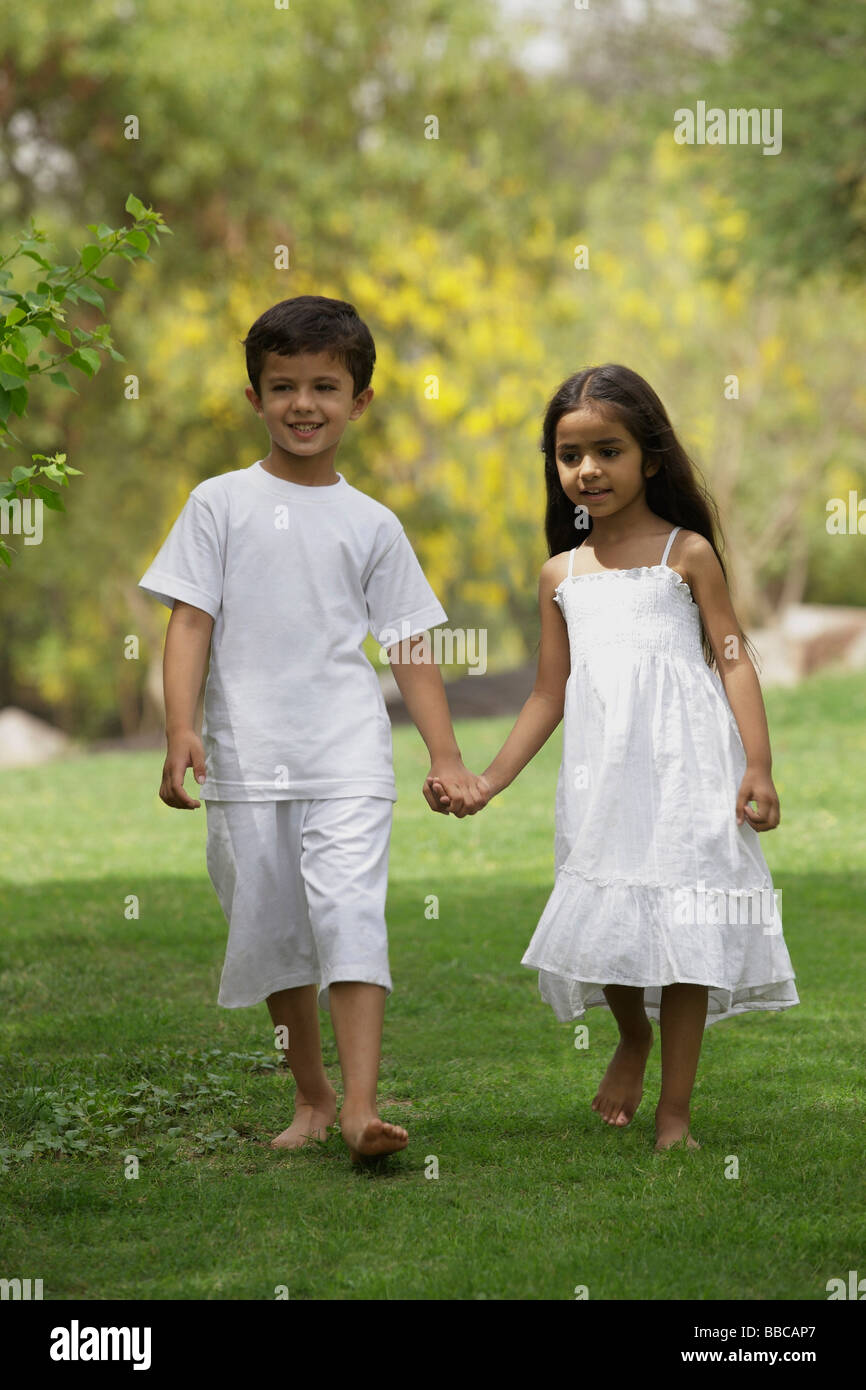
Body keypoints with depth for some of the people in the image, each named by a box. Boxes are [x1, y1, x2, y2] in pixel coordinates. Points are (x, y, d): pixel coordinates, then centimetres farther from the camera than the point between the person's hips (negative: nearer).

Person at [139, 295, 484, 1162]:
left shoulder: (371, 524, 9)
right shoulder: (220, 504, 6)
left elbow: (408, 645, 11)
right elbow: (190, 619, 2)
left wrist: (445, 756, 6)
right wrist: (182, 730, -10)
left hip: (347, 754, -1)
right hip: (249, 757, 1)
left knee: (350, 911, -15)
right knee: (269, 925, 7)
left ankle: (360, 1106, -20)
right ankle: (310, 1097, 22)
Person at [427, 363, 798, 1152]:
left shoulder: (687, 553, 2)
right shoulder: (562, 574, 13)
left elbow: (733, 659, -1)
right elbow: (550, 693, 17)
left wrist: (758, 768, -11)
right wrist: (488, 782, 12)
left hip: (684, 762, -3)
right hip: (601, 774, 4)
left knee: (683, 925, -4)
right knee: (599, 923, 0)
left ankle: (676, 1111, 4)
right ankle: (632, 1037, 33)